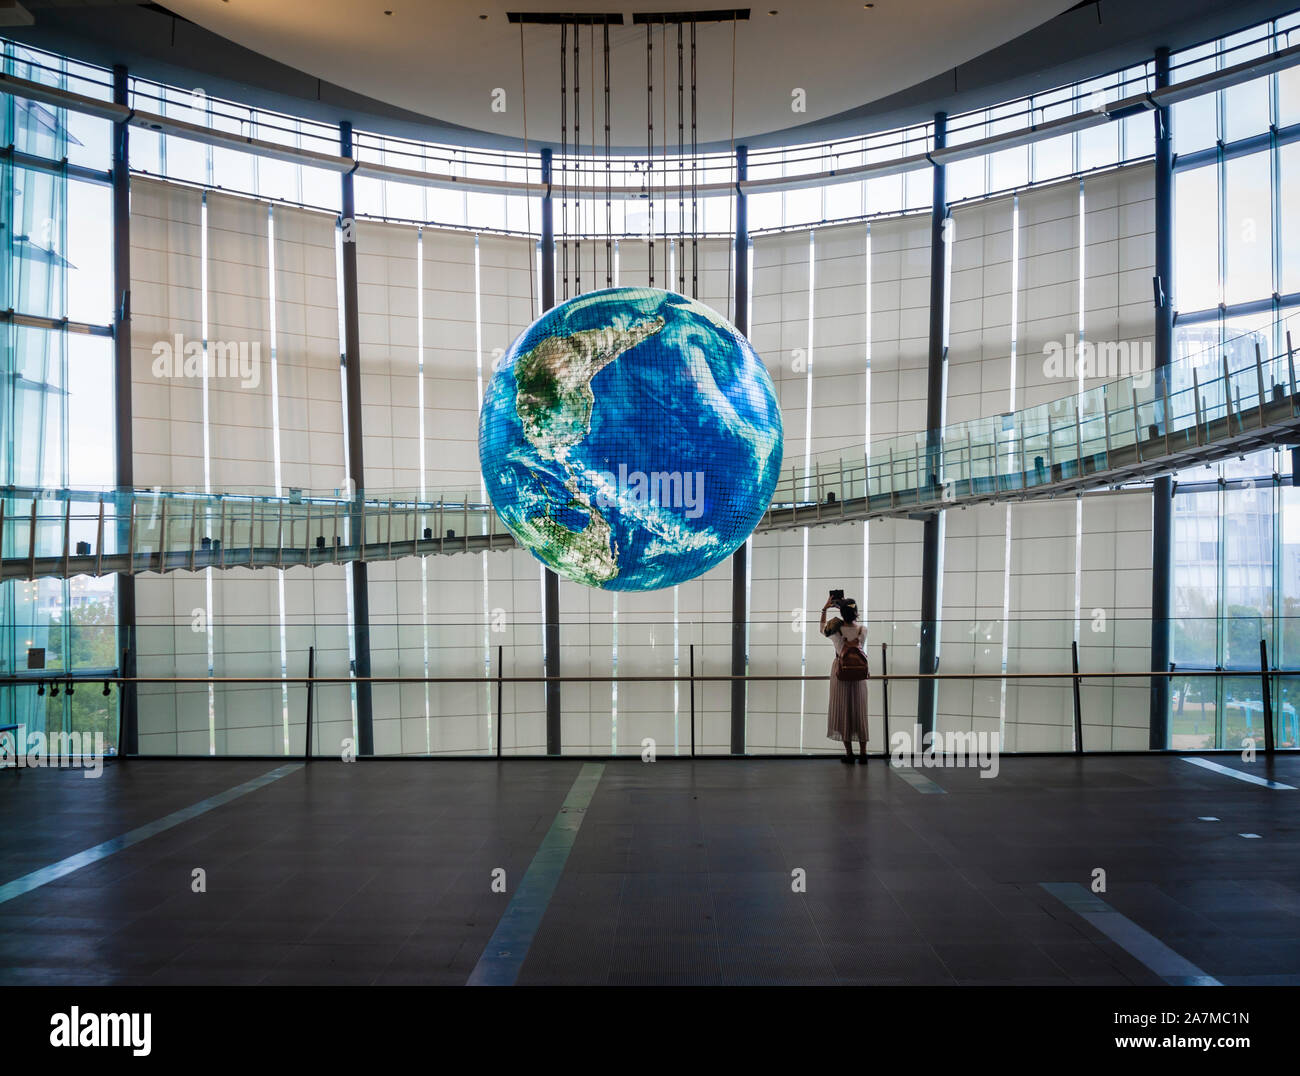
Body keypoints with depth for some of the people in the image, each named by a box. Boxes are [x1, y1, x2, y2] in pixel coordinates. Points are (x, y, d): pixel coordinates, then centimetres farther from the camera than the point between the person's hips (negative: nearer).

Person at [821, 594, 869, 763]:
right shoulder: (863, 630, -8)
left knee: (843, 711, 5)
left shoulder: (837, 629, -12)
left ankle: (849, 753, 6)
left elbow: (823, 630, 9)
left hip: (841, 673, -2)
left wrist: (824, 609, 10)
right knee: (859, 711, 10)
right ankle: (863, 753, 12)